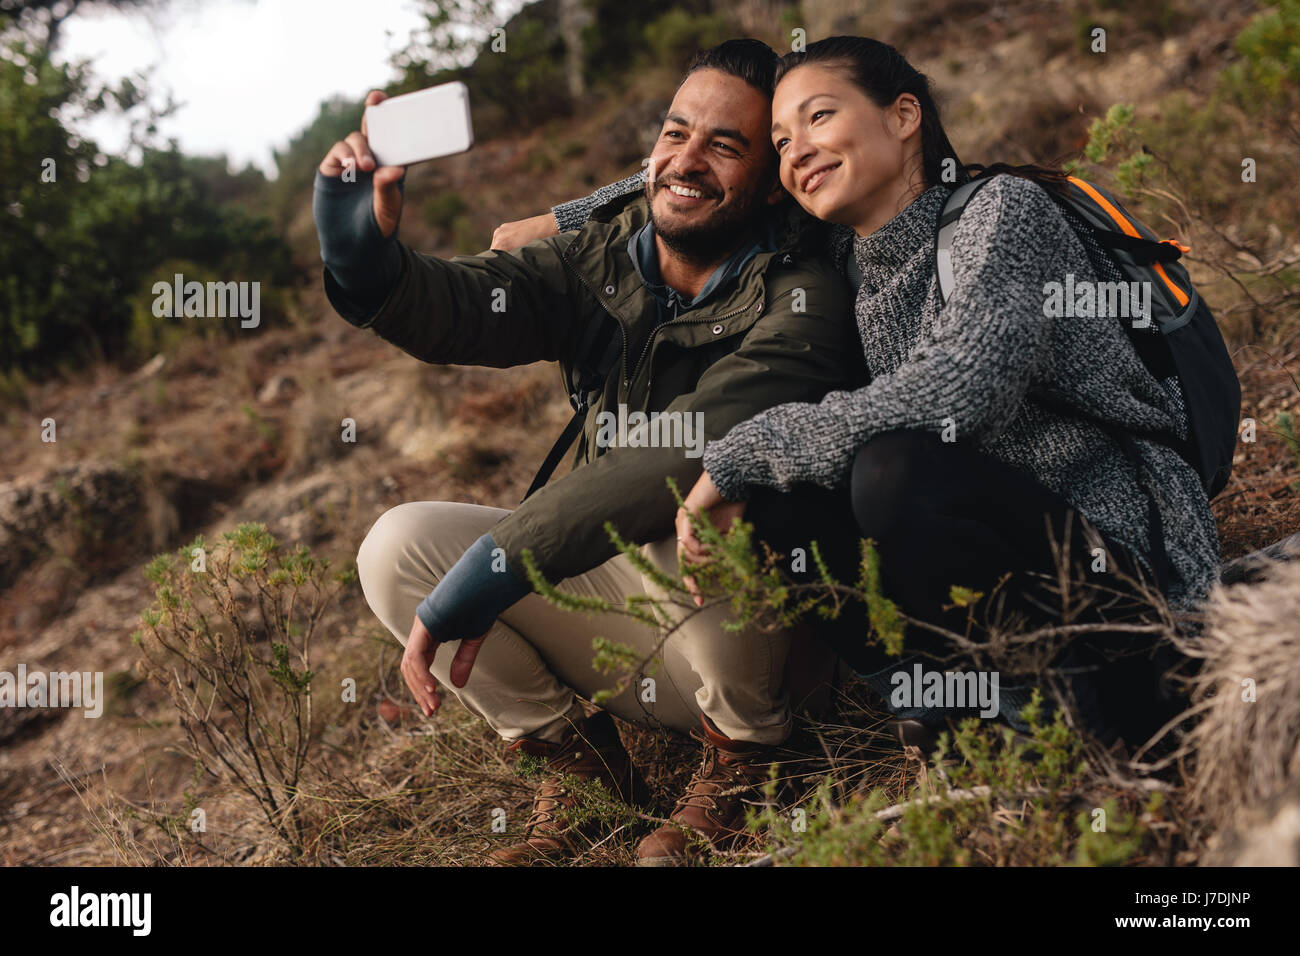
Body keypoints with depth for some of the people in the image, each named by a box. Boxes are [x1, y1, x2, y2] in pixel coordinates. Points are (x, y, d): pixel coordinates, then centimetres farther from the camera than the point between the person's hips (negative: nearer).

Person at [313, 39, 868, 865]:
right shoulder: (603, 259, 1)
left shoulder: (801, 303, -20)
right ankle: (586, 767, 5)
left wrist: (489, 572, -36)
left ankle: (741, 765, -6)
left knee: (691, 537, -39)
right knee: (399, 547, -11)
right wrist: (365, 255, -36)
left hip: (757, 637, -6)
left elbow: (680, 459, -33)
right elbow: (468, 304, -14)